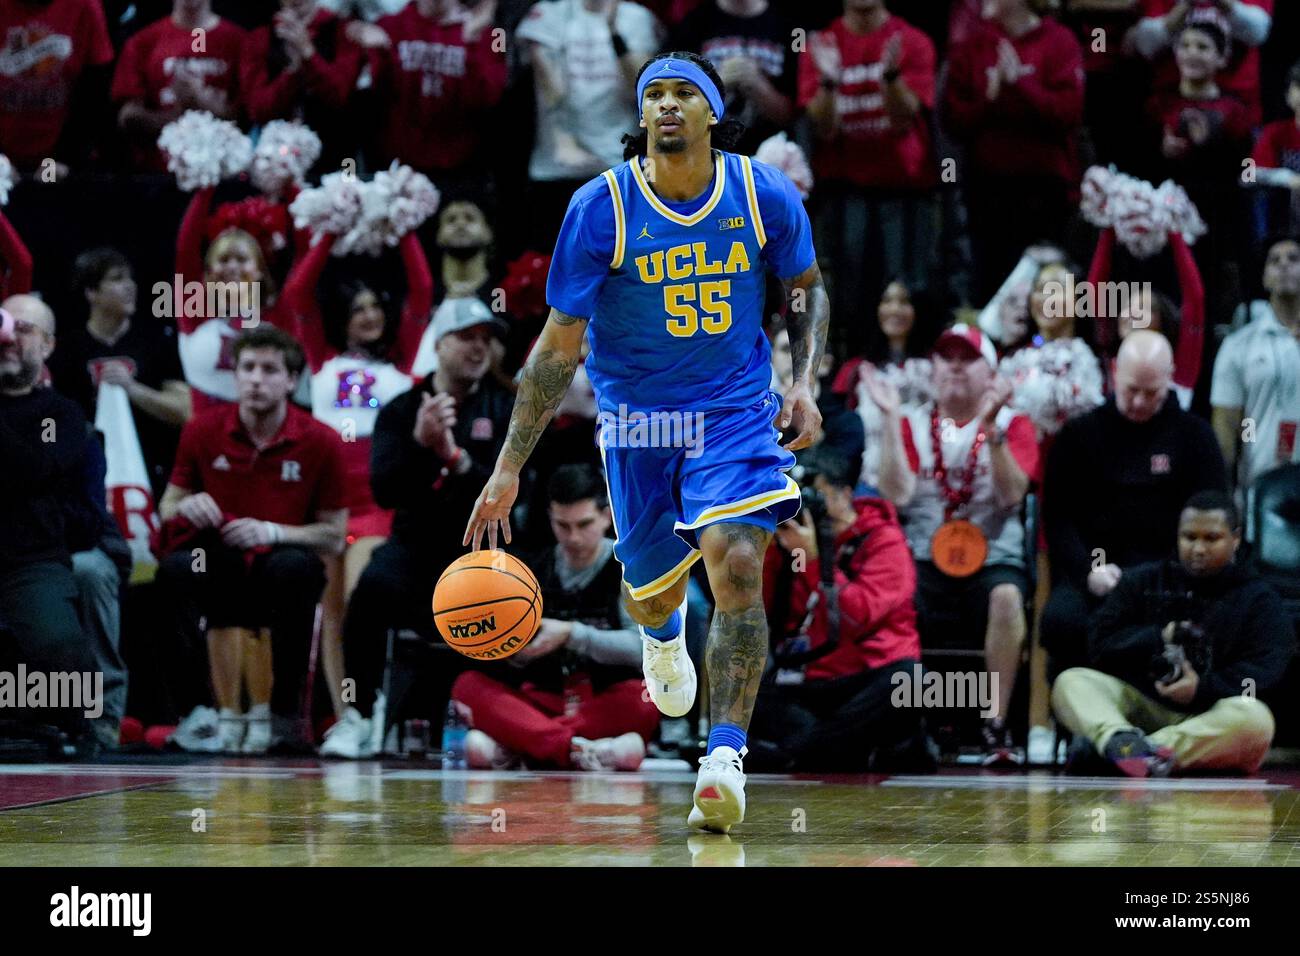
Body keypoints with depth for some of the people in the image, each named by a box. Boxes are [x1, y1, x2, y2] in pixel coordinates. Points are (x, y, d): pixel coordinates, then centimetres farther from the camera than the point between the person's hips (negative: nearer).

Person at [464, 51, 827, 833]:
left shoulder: (766, 196, -11)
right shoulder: (601, 209, -15)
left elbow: (808, 289, 10)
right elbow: (559, 344, -10)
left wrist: (805, 382, -8)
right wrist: (509, 470, -12)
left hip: (737, 409, -1)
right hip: (636, 415, 1)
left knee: (736, 564, -22)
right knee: (652, 588, 13)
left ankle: (726, 758, -22)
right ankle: (663, 635, 54)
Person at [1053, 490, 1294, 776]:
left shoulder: (1259, 599, 9)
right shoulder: (1142, 581, 18)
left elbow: (1266, 669, -6)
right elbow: (1099, 644, 8)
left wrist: (1202, 689, -22)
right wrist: (1157, 639, -8)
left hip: (1210, 715, -2)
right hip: (1138, 707, 2)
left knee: (1255, 719, -35)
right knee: (1071, 682, -20)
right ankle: (1120, 739, -52)